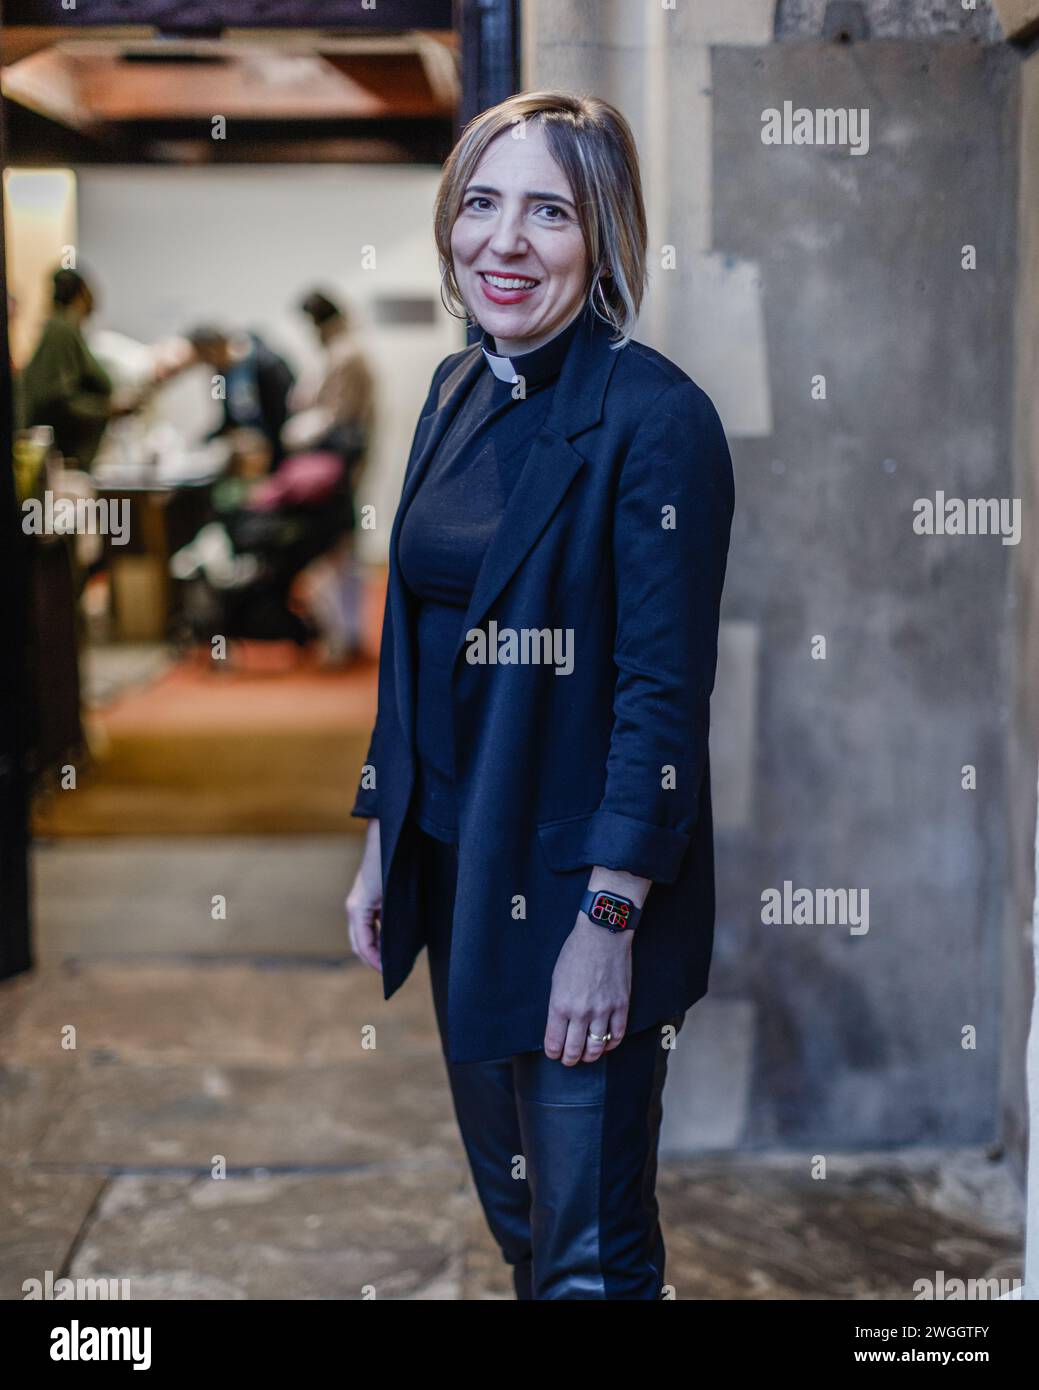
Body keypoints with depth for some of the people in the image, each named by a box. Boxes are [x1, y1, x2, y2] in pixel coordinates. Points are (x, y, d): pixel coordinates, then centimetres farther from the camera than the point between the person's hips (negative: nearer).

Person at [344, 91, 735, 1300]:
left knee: (588, 1252, 4)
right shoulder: (458, 393, 6)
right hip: (454, 869, 7)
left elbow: (663, 691, -18)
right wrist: (380, 849, 13)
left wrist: (608, 924, -19)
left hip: (579, 883, -7)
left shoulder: (655, 418, -17)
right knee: (509, 1207, 22)